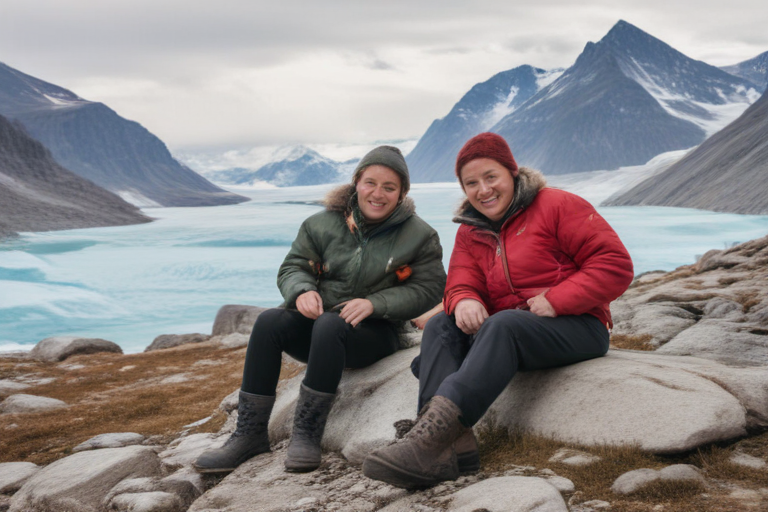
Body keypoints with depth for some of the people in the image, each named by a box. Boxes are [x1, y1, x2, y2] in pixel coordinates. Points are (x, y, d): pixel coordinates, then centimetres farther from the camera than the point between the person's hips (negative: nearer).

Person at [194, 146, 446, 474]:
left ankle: (307, 433, -28)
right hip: (319, 315, 4)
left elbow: (428, 289, -5)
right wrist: (302, 291, -17)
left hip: (375, 330, -3)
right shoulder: (325, 224, 6)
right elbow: (292, 267, 8)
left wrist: (374, 303, -18)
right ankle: (250, 434, -22)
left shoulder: (419, 235, 1)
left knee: (329, 325, -37)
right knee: (269, 322, -26)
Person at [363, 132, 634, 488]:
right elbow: (461, 285, 5)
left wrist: (555, 301, -19)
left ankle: (435, 429, -49)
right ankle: (454, 445, -38)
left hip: (577, 327, -6)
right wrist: (464, 301, -21)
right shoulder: (470, 233, 15)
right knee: (441, 326, -16)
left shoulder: (557, 206, -4)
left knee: (504, 325, -35)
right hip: (506, 333, 6)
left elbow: (616, 265, -10)